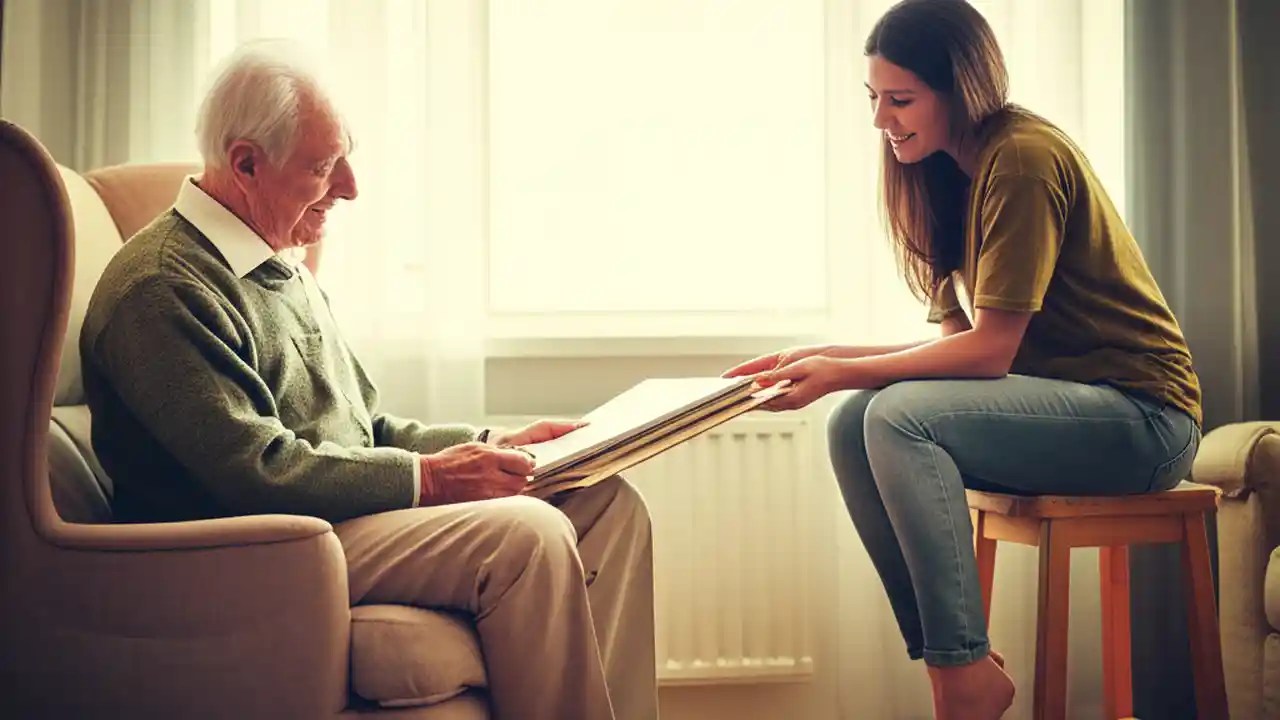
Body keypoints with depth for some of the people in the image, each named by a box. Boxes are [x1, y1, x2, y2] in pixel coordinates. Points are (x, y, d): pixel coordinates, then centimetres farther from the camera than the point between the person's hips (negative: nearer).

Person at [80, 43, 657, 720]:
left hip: (344, 510, 10)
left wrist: (492, 446, 9)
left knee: (607, 500, -4)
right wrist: (424, 477, -17)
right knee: (527, 535, -29)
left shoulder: (283, 270, 20)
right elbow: (257, 468, -20)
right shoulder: (162, 288, -13)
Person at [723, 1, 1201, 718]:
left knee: (899, 416, -27)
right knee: (851, 425, -9)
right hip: (1060, 401, 9)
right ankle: (952, 660, -6)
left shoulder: (1024, 158, -16)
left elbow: (988, 352, -19)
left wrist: (845, 373, -17)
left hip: (1141, 414, -9)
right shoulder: (960, 171, 12)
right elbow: (963, 343, 7)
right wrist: (827, 357, -2)